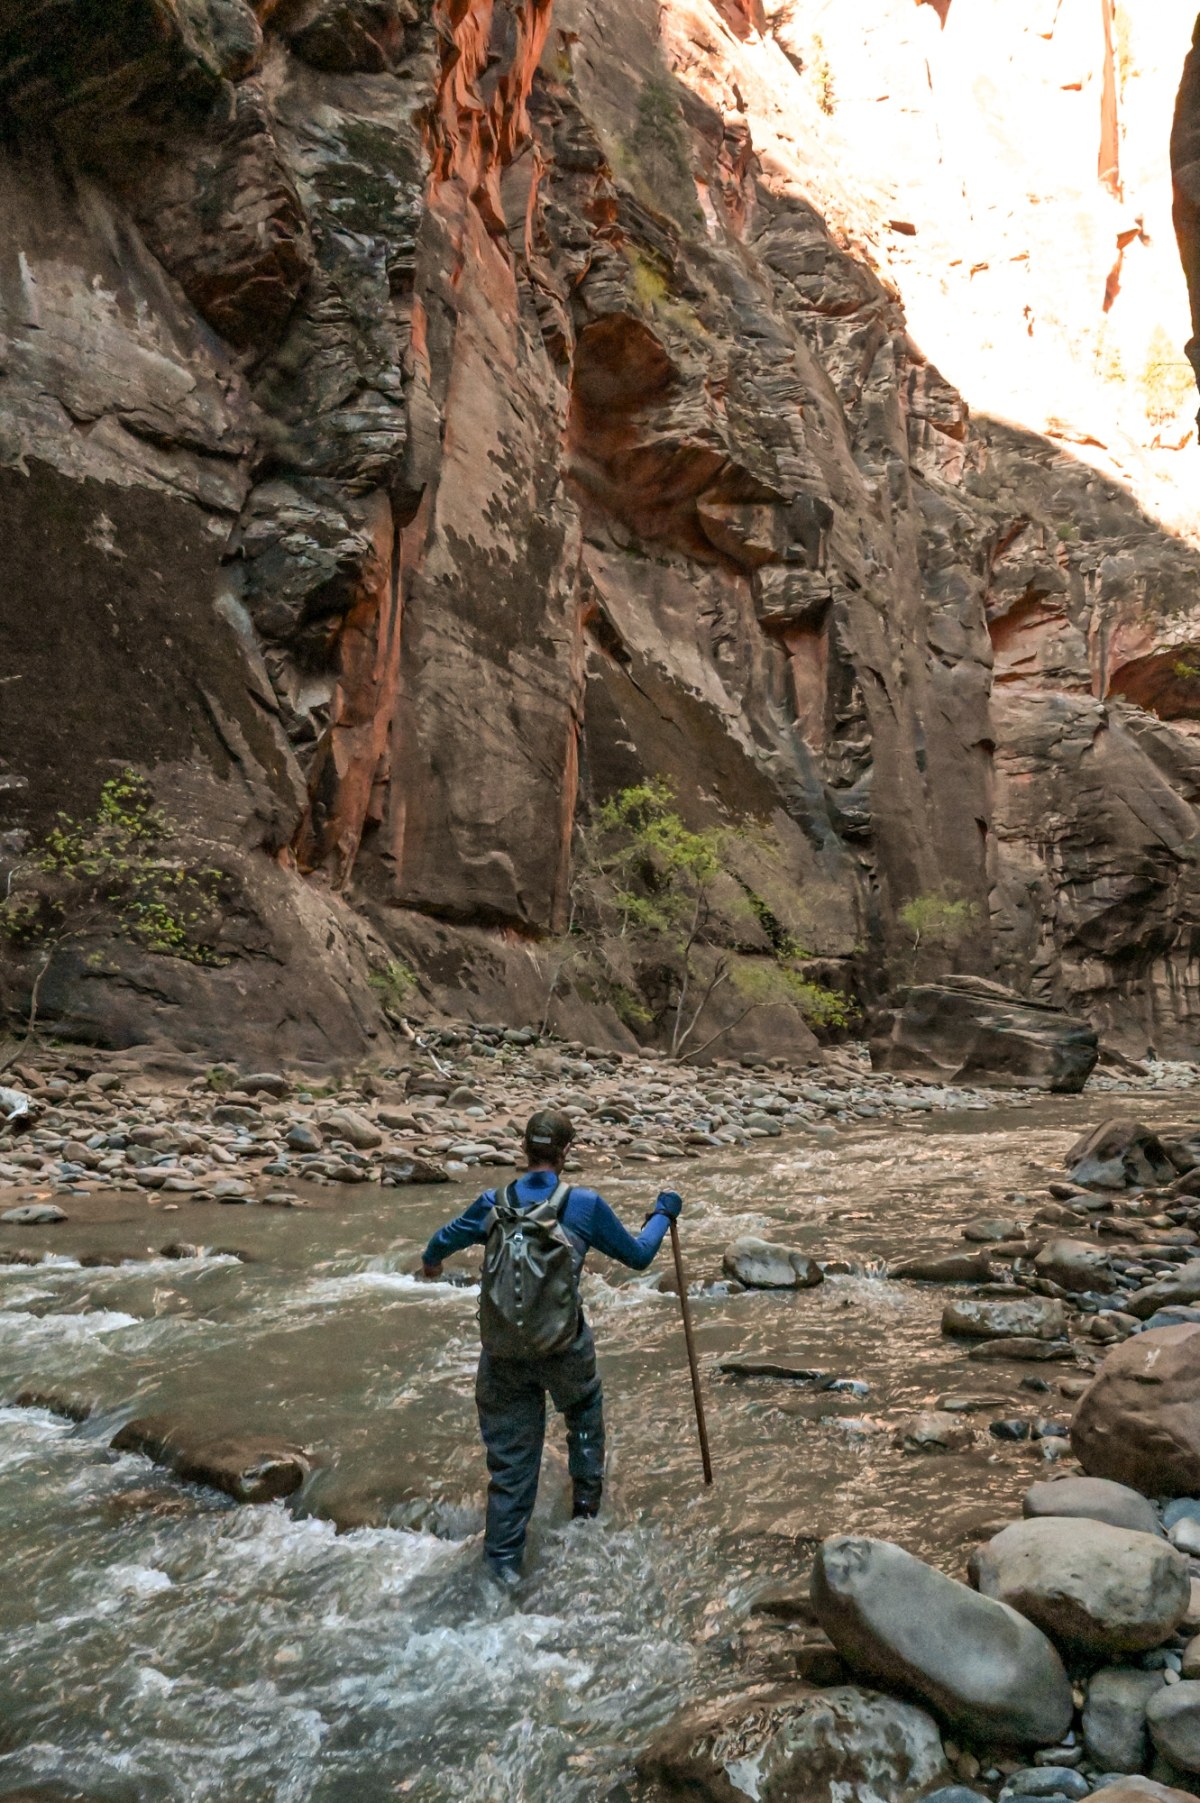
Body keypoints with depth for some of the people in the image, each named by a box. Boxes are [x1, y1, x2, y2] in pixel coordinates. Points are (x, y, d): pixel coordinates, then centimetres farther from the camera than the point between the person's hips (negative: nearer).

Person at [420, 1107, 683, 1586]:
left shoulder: (494, 1204, -3)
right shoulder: (585, 1206, -11)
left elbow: (445, 1239, 16)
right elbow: (638, 1255, 1)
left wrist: (430, 1263, 39)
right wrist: (663, 1214, 18)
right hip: (565, 1349, -1)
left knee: (510, 1457, 15)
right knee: (585, 1409, 31)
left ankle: (503, 1560, 21)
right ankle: (586, 1496, 41)